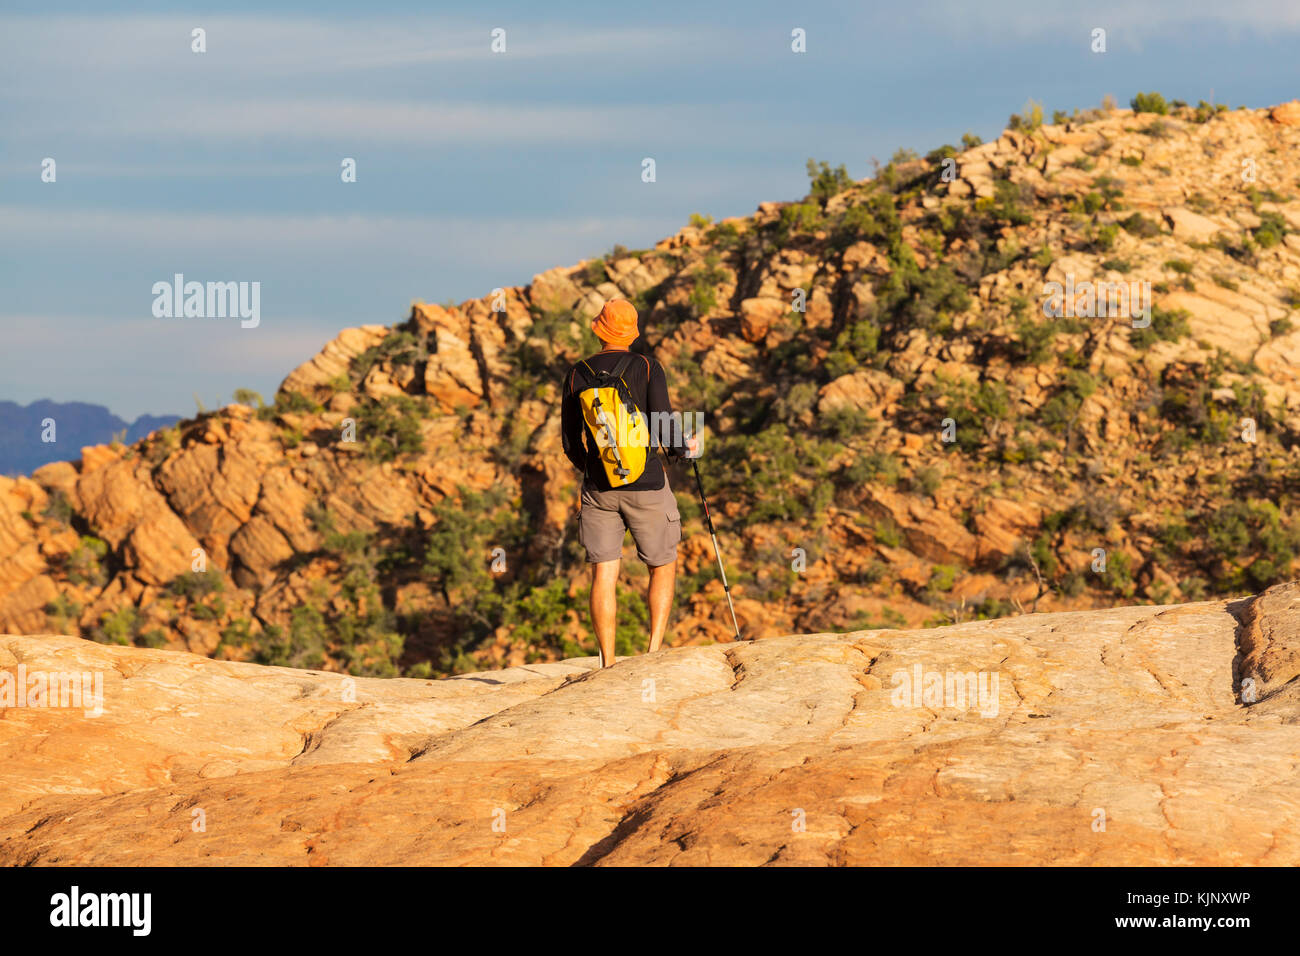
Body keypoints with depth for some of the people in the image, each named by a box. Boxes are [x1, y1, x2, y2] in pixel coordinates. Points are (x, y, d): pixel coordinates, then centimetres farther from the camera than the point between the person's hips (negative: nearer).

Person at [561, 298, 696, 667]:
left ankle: (608, 663, -1)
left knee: (603, 574, 3)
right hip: (646, 485, -2)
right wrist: (684, 448, 9)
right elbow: (664, 425, -12)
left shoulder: (579, 374, 2)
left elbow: (569, 438, 7)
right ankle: (655, 651, 3)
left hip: (599, 487, 2)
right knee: (663, 567, 13)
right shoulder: (647, 368, -7)